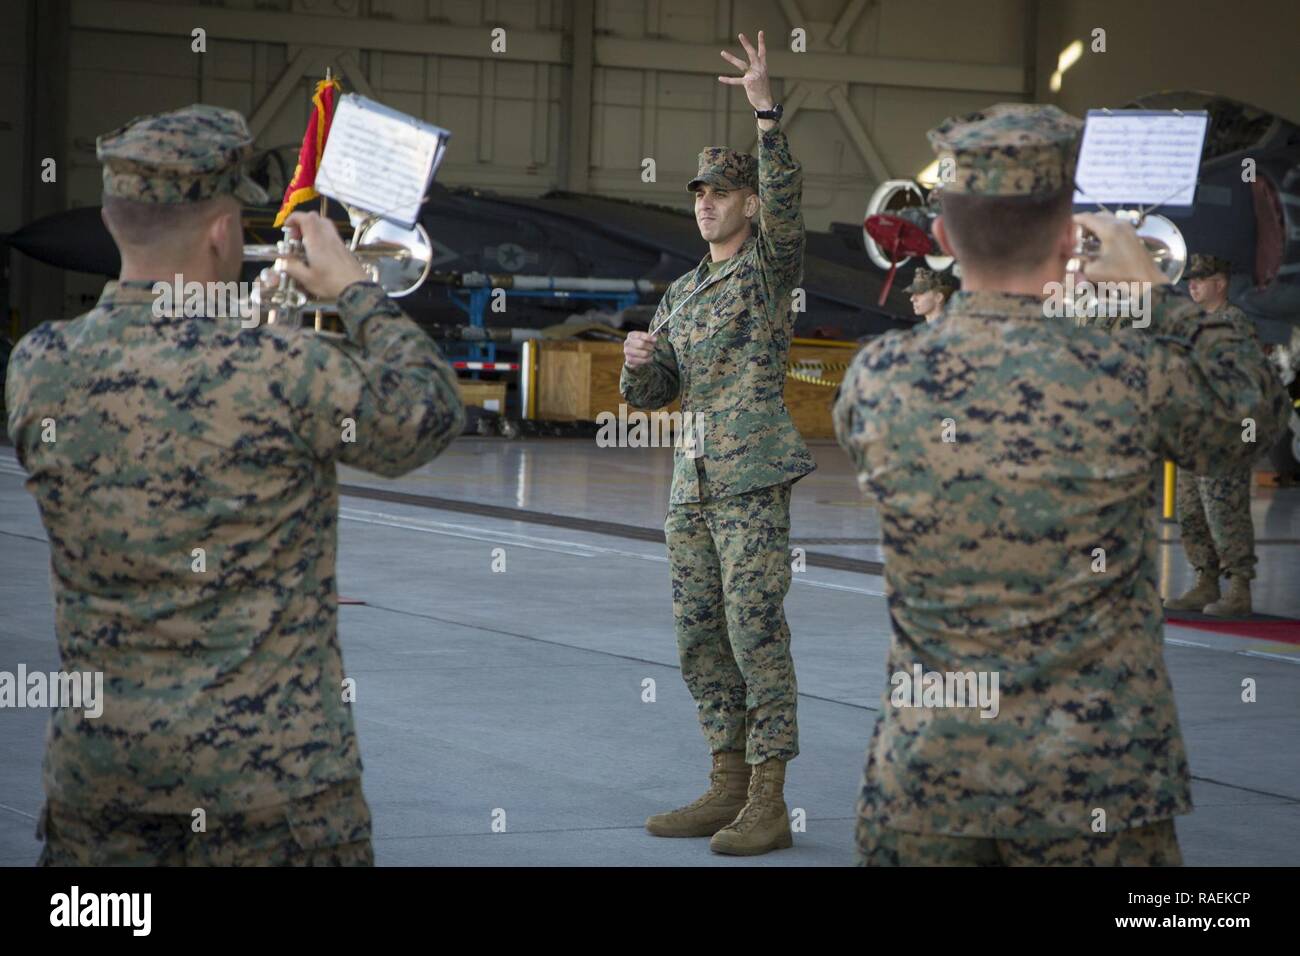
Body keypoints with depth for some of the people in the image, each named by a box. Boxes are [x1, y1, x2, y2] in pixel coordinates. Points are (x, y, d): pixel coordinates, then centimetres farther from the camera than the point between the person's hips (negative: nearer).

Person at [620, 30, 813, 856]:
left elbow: (785, 198, -21)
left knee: (756, 630, -10)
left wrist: (766, 108, -30)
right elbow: (649, 394, 18)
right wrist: (639, 359, -6)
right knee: (701, 636, 8)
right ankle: (729, 788, 16)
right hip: (695, 477, 8)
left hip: (755, 470, -8)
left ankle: (770, 804, -7)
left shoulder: (773, 263, 0)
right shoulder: (682, 294, 20)